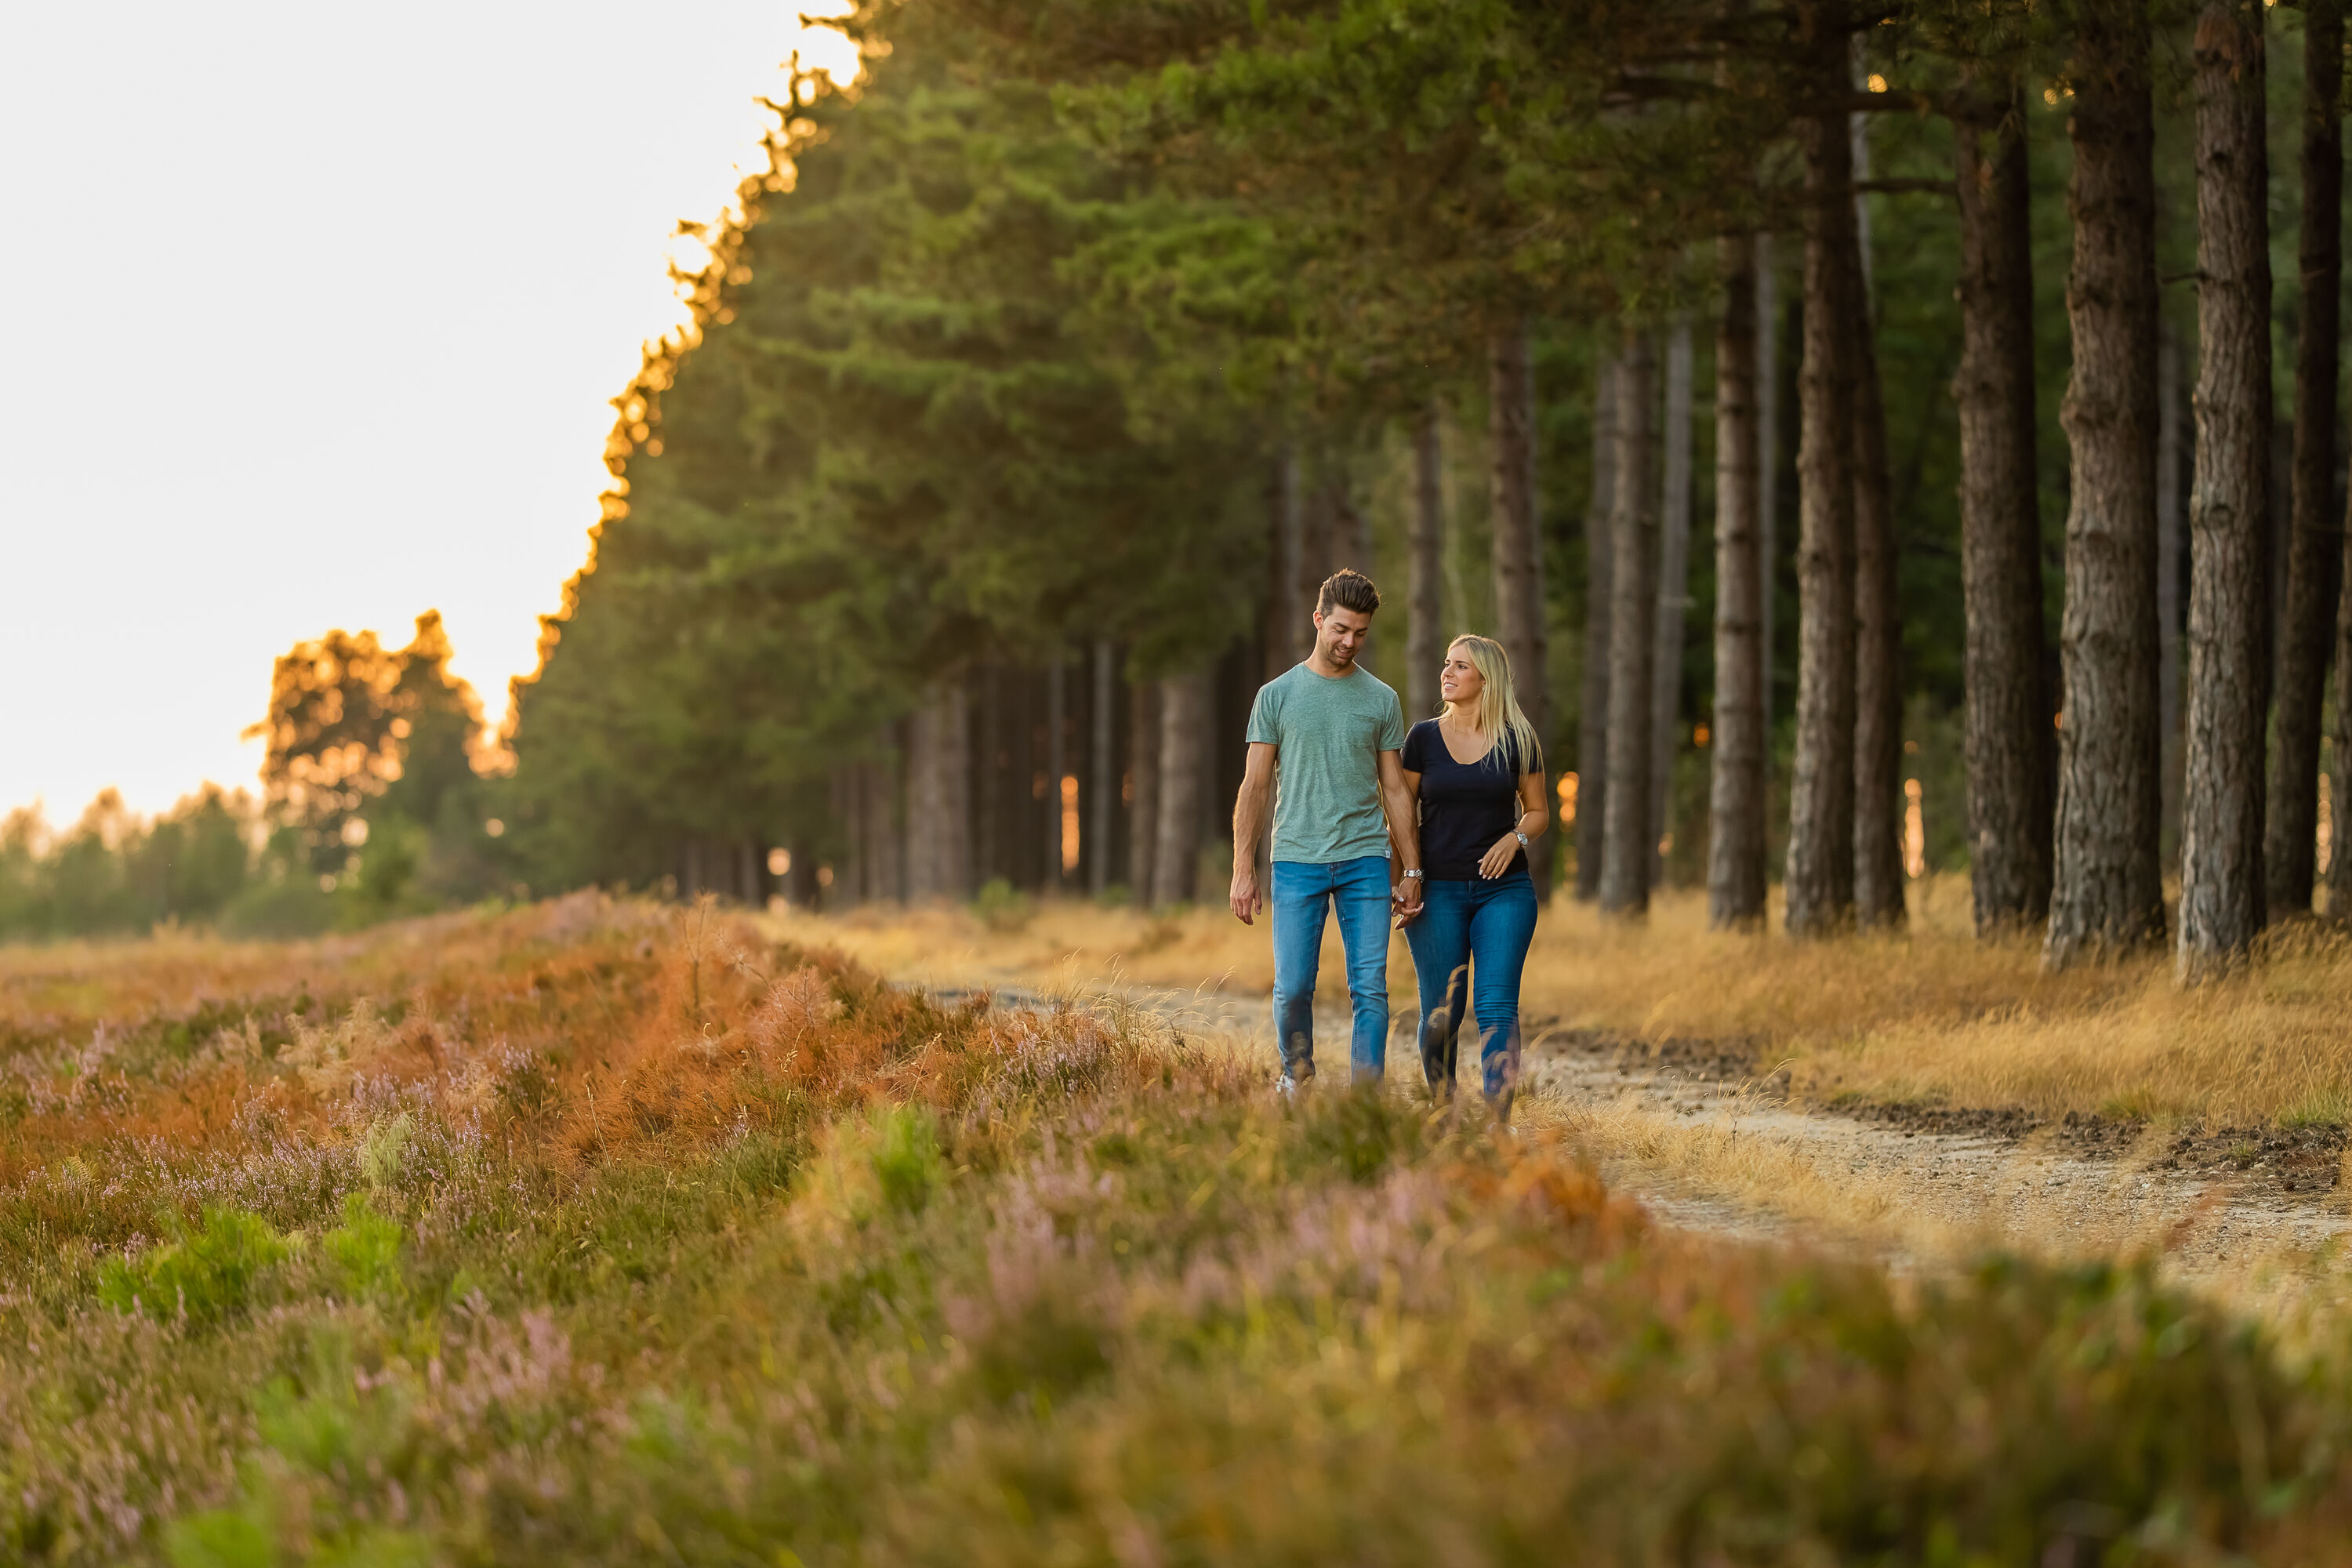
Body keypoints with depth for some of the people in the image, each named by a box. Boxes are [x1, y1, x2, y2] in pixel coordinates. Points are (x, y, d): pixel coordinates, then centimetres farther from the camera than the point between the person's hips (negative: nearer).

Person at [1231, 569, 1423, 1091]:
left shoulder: (1382, 700, 9)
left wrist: (1412, 871, 6)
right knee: (1293, 990, -1)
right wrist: (1244, 871, -2)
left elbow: (1395, 790, 11)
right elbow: (1255, 787, 4)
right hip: (1297, 861, -1)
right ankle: (1297, 1077, 23)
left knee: (1370, 989, -4)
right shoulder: (1277, 696, 5)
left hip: (1365, 860, 1)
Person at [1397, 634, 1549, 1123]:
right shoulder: (1424, 738, 3)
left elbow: (1538, 811, 12)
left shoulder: (1517, 739, 3)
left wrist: (1515, 838, -9)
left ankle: (1497, 1124, -15)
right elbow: (1402, 813, 6)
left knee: (1497, 1005, -11)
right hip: (1438, 892, 1)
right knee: (1441, 1013, 1)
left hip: (1504, 890, 0)